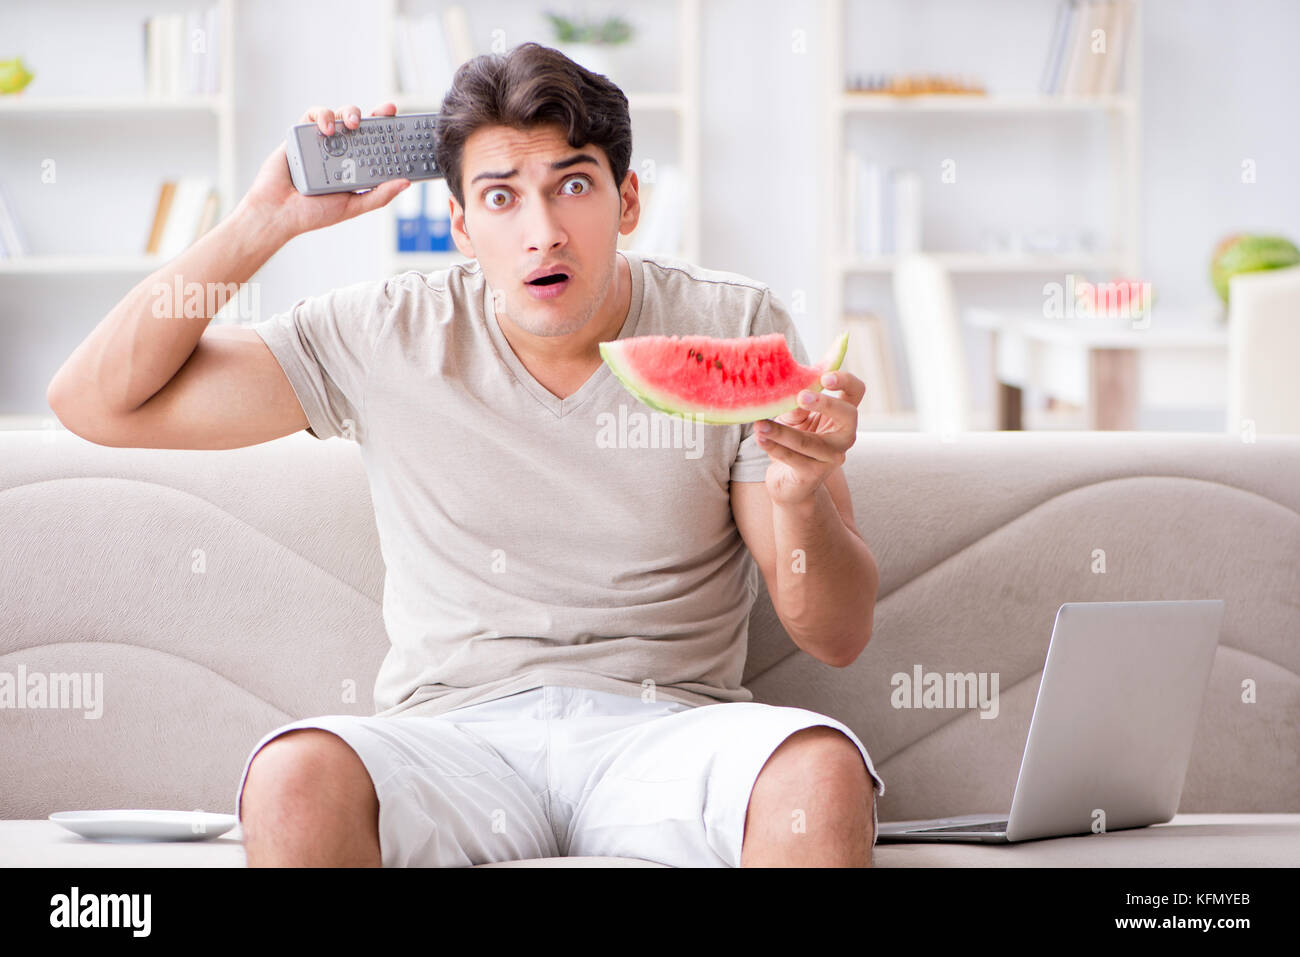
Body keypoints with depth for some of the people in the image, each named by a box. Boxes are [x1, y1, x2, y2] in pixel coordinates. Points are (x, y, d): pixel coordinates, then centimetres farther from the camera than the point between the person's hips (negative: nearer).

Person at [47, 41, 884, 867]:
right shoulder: (386, 338, 4)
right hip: (454, 735, 1)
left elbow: (838, 638, 1)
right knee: (292, 776, -33)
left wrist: (798, 496, -22)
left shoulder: (737, 331, 2)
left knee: (819, 768, -35)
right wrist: (268, 220, -3)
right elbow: (98, 400, 1)